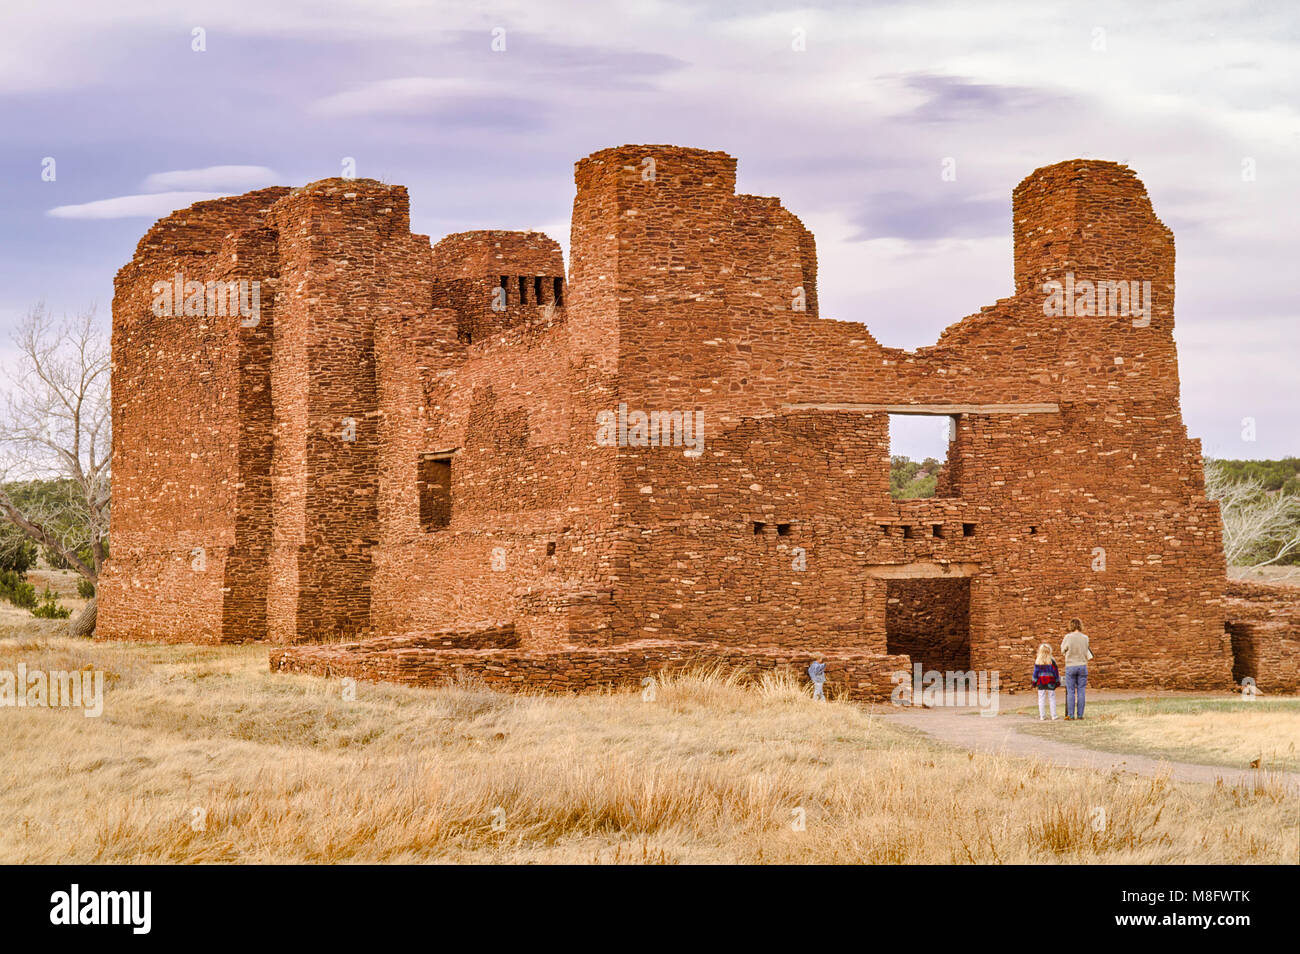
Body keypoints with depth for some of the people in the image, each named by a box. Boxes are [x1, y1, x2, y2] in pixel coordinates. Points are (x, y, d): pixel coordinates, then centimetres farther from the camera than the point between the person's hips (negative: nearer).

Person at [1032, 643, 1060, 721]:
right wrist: (1057, 681, 8)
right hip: (1050, 683, -1)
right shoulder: (1052, 661, -7)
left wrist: (1034, 682, 8)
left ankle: (1042, 716, 4)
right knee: (1052, 699, 6)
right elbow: (1056, 672, -2)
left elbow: (1035, 673, 1)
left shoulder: (1037, 662, -3)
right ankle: (1053, 716, 5)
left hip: (1041, 684, 1)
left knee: (1041, 700, 6)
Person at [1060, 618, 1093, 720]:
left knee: (1070, 692, 2)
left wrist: (1062, 643, 19)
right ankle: (1080, 714, 3)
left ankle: (1070, 715, -1)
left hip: (1070, 666, -1)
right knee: (1081, 691, 4)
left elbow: (1063, 651, 4)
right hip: (1082, 665, 1)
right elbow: (1087, 654, 6)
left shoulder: (1068, 637, -8)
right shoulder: (1085, 638, -2)